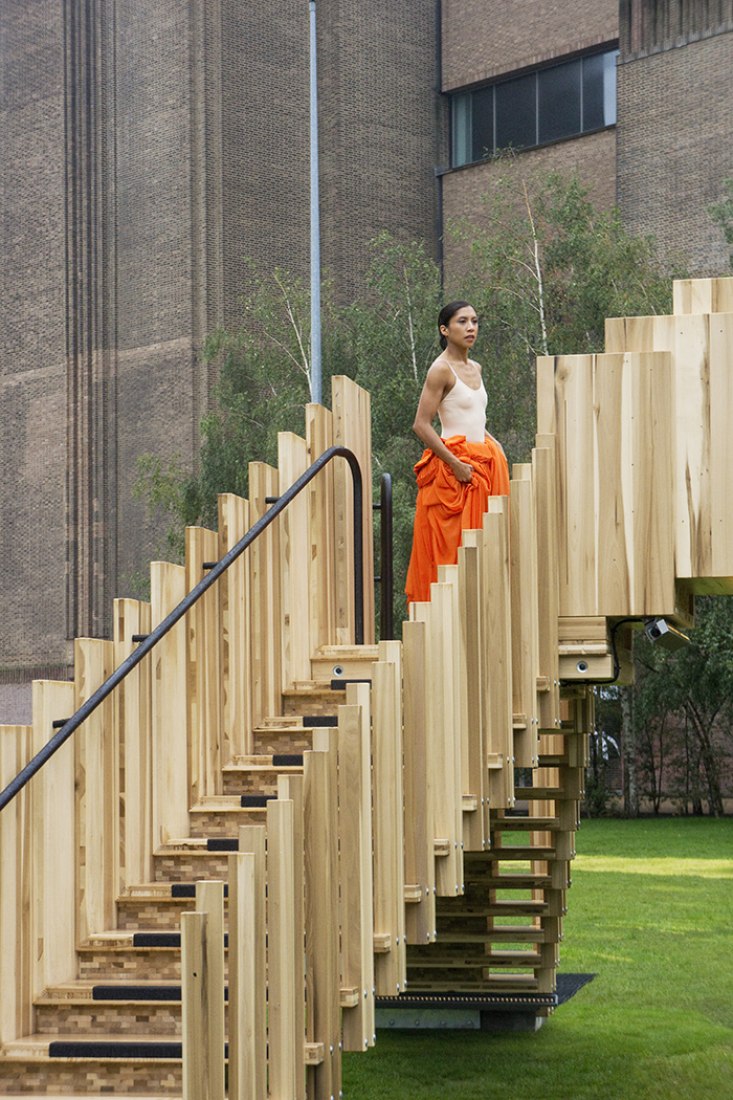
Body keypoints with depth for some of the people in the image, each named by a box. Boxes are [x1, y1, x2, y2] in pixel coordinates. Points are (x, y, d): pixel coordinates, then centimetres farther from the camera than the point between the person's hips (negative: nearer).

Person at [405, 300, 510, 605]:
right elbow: (421, 425, -15)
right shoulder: (441, 369, -9)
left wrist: (495, 445, 9)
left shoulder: (475, 368, 15)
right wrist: (456, 465, -18)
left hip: (483, 464, 8)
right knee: (450, 549, -7)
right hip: (454, 469, -8)